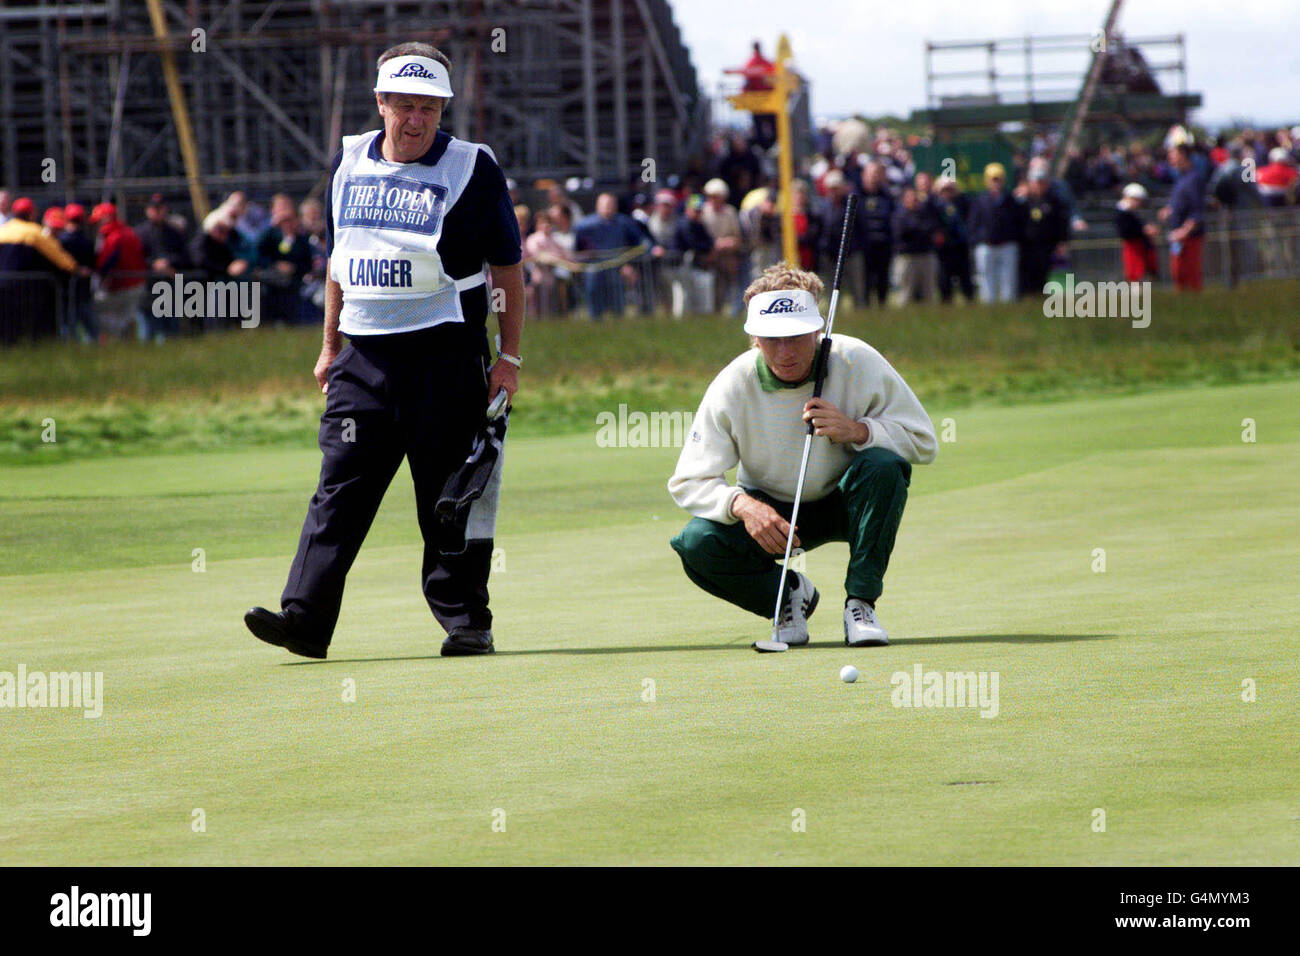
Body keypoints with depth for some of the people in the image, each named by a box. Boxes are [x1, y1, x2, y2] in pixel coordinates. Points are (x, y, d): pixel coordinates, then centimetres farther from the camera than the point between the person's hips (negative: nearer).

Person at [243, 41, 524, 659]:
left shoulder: (473, 169, -1)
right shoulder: (349, 163, 11)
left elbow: (508, 266, 1)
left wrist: (509, 356, -4)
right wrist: (330, 346, 18)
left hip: (446, 353, -3)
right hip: (365, 356, 3)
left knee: (450, 498, -1)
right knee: (340, 488, -4)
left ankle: (466, 623, 8)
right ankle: (305, 620, -9)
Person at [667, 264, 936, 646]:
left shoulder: (857, 363, -19)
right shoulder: (732, 386, -19)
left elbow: (923, 441, -13)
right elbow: (689, 481, -16)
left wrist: (857, 430, -32)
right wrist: (742, 505, -37)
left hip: (844, 505, 0)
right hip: (769, 511, 0)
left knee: (883, 466, -33)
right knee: (697, 544, -28)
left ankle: (861, 601, -20)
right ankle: (790, 594, 2)